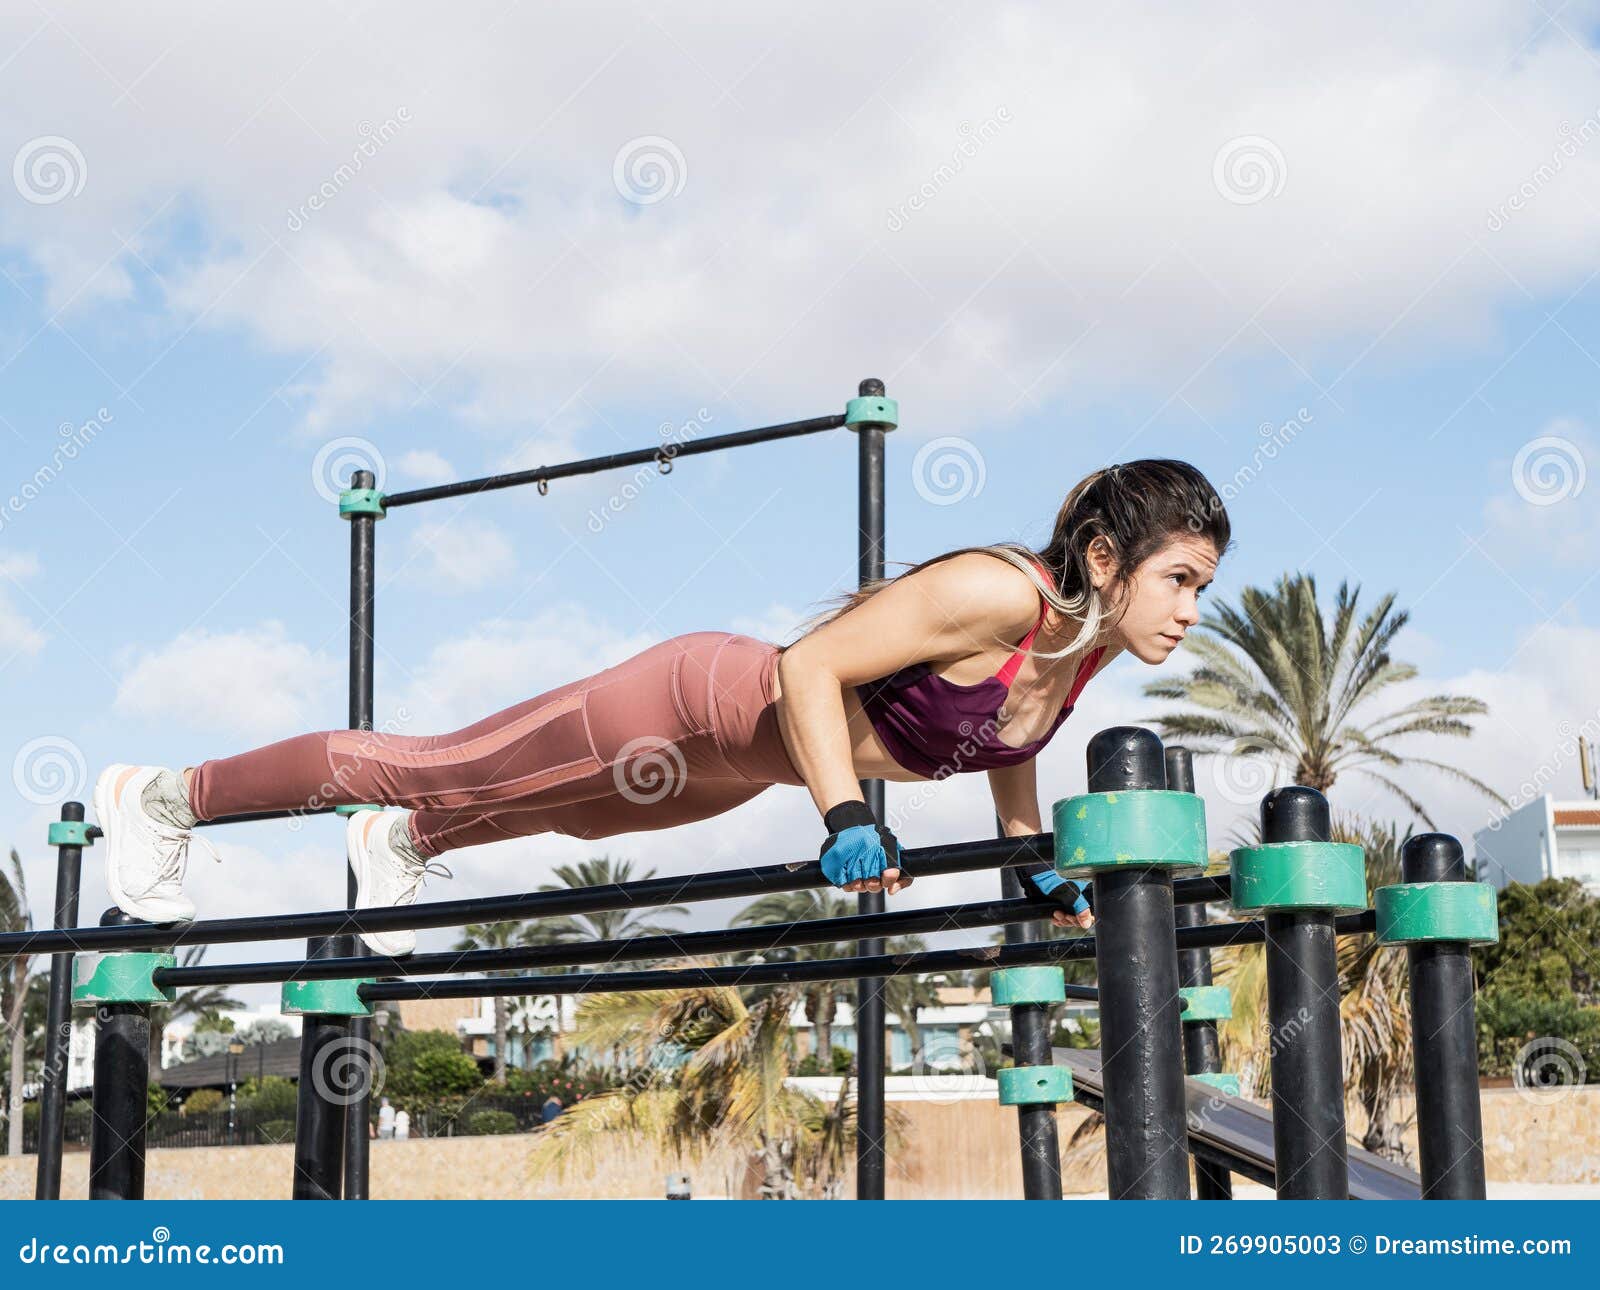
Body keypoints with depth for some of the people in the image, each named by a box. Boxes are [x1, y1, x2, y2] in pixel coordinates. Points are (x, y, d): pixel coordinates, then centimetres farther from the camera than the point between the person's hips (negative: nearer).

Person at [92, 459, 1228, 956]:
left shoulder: (1086, 645, -6)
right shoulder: (998, 596, -33)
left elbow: (1008, 739, 14)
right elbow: (811, 666, -33)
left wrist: (1039, 870, 9)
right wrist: (847, 820, -38)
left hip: (738, 768, 8)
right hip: (699, 705, -8)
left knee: (564, 817, 32)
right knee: (438, 767, 7)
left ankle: (400, 843, 62)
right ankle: (165, 798, 26)